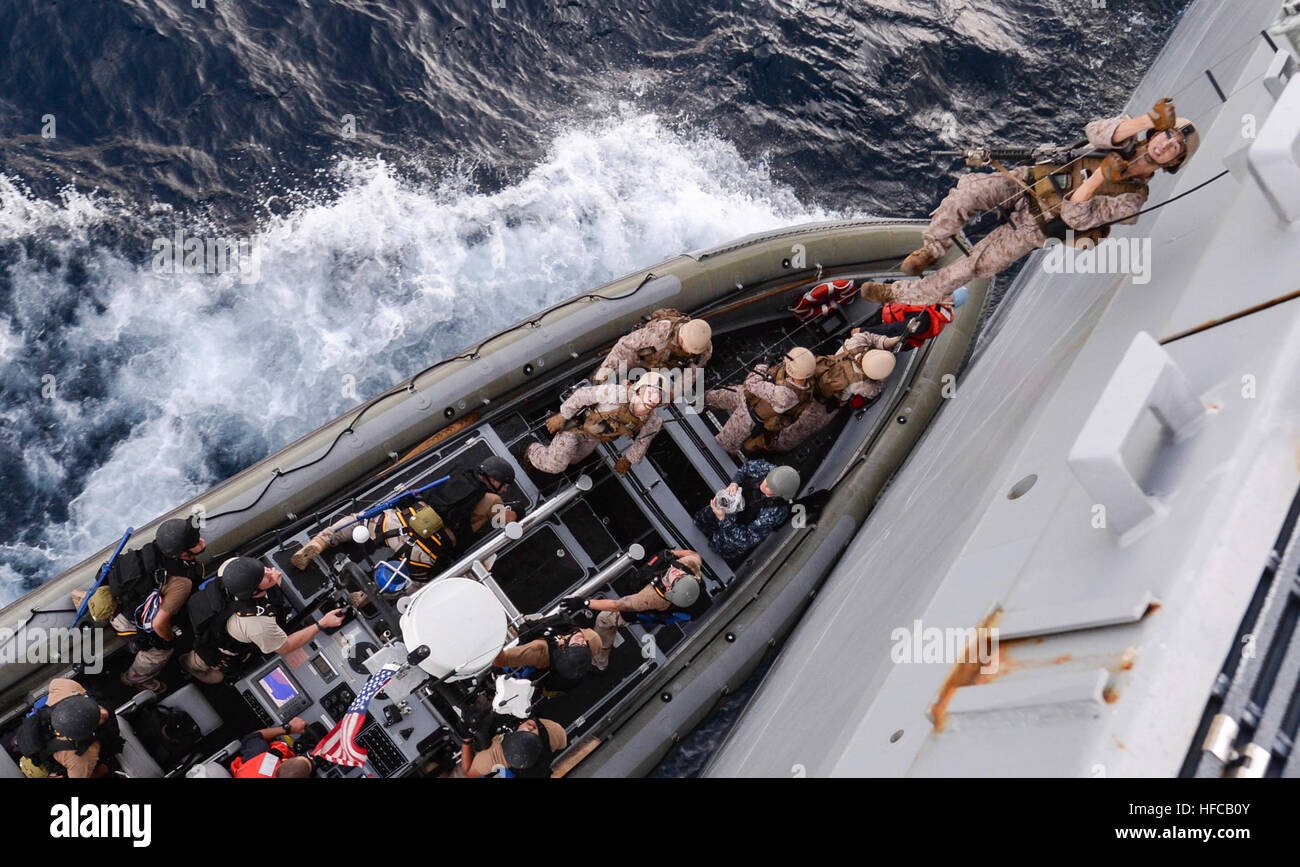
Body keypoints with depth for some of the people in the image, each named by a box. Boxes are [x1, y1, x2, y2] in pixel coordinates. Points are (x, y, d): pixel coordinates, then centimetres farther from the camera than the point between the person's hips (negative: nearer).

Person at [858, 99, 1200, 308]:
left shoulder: (1132, 198, -9)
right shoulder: (1125, 144, -1)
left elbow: (1075, 215, -17)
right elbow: (1095, 133, -24)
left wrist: (1098, 178, -32)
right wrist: (1149, 120, -32)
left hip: (1032, 228, -2)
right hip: (1027, 181, 2)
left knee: (969, 268, -9)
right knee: (970, 188, -28)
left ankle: (902, 294, 7)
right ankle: (933, 249, -5)